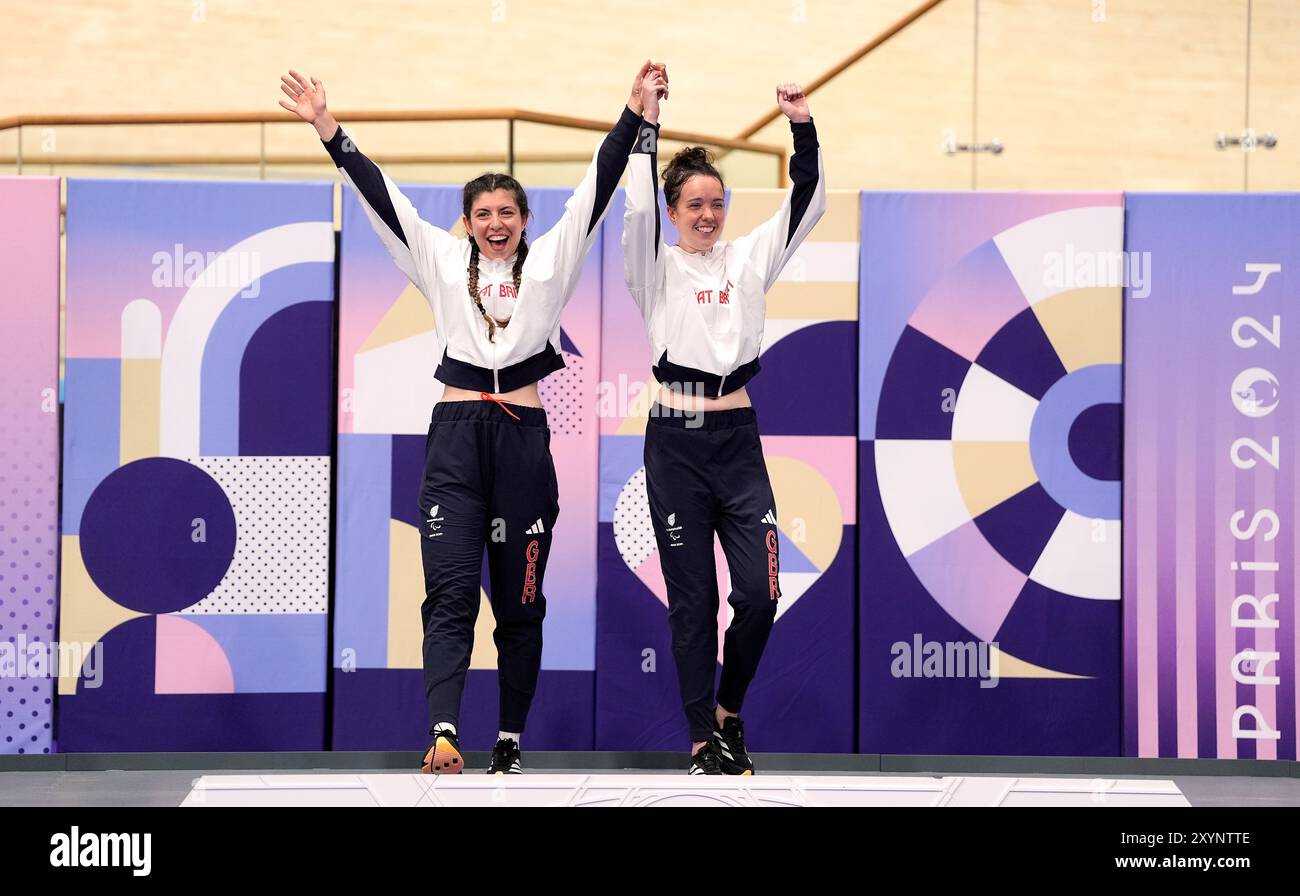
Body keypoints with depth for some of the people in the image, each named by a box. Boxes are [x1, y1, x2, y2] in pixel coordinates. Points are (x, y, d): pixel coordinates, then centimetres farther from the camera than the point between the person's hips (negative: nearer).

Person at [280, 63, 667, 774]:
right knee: (450, 591, -12)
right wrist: (327, 128, -2)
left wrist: (634, 113, -4)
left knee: (520, 602, 5)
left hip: (524, 440, 1)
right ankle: (443, 734, -25)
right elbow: (378, 194, 6)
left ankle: (510, 741, 13)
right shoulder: (442, 261, 13)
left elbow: (598, 185, 5)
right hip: (455, 437, 0)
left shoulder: (550, 263, 11)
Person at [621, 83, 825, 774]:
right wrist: (646, 124, -17)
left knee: (759, 592, -6)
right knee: (692, 598, 1)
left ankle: (728, 710, 18)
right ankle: (702, 741, 8)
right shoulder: (657, 268, 3)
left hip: (738, 438, 2)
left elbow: (808, 203, 3)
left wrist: (802, 126, -8)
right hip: (675, 440, -2)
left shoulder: (749, 258, 10)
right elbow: (637, 207, -14)